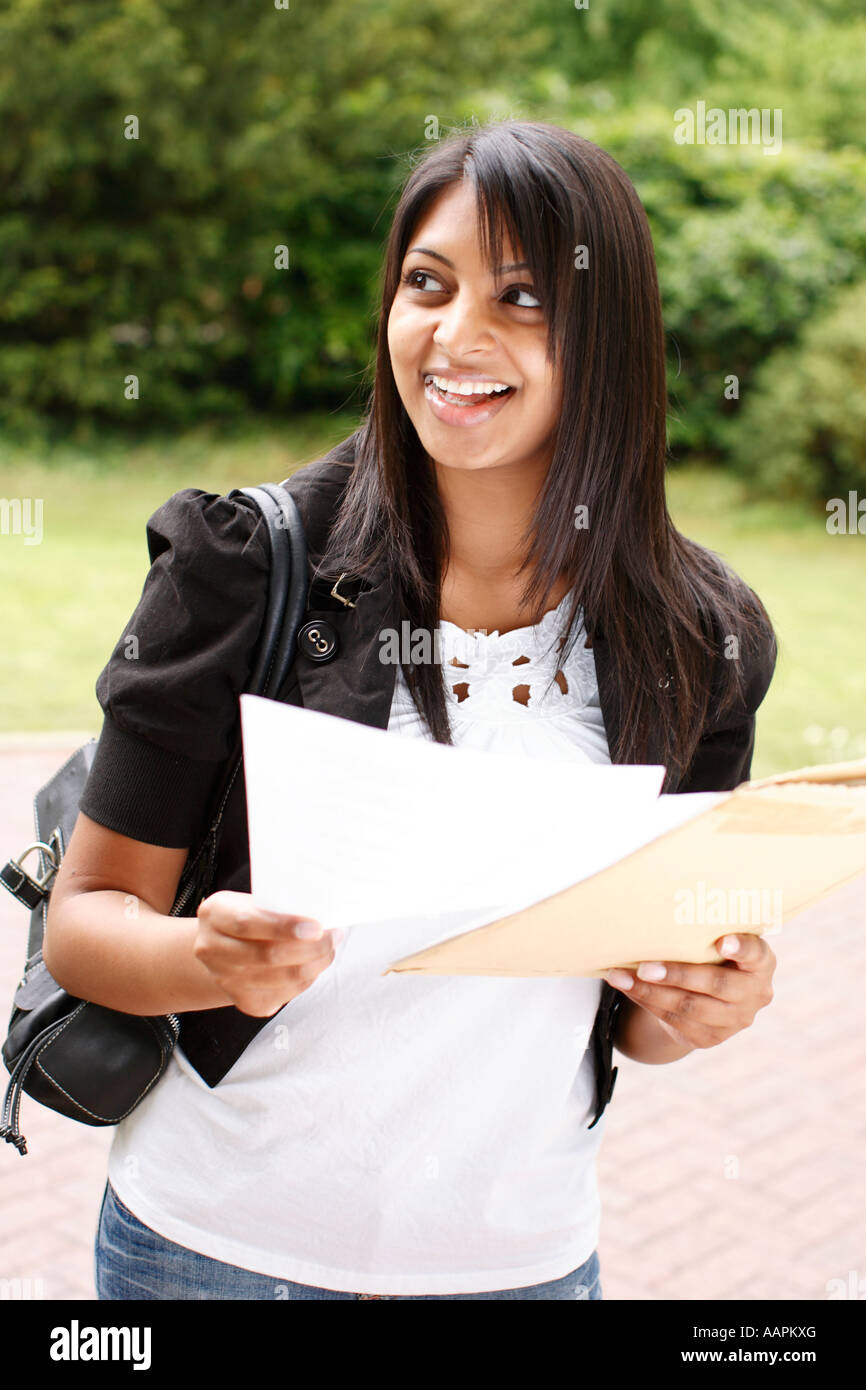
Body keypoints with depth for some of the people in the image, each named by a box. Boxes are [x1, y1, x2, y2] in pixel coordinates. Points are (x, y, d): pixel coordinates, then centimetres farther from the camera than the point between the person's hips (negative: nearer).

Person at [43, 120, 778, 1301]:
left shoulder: (703, 641, -4)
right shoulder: (247, 565, -12)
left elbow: (632, 1018, 6)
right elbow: (87, 915, -8)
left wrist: (701, 1009, -15)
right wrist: (217, 960, -27)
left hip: (524, 1251, 3)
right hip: (216, 1241, -2)